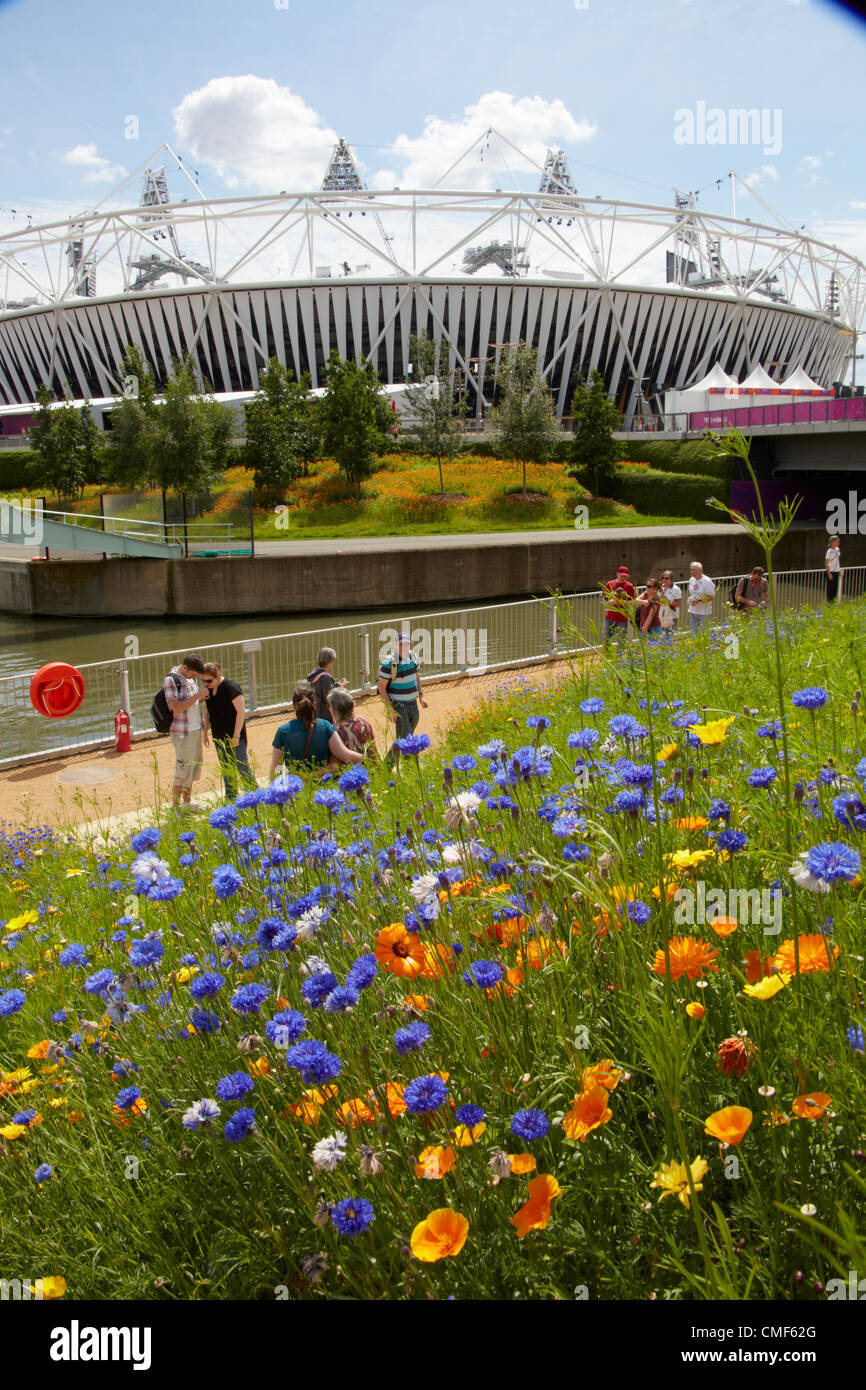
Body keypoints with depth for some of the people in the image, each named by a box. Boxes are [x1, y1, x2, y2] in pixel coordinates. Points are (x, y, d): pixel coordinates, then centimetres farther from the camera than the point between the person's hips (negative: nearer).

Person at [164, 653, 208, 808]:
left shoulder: (191, 678, 10)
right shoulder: (171, 680, -14)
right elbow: (177, 708, -21)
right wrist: (197, 696, -21)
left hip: (196, 730, 8)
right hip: (182, 733, -8)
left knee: (194, 768, 15)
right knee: (183, 772, -5)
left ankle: (187, 804, 28)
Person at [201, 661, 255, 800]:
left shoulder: (231, 687, -17)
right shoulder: (209, 690, 6)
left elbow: (241, 712, -18)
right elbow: (207, 711, 18)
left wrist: (236, 735, -19)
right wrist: (205, 731, 10)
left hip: (234, 735, -7)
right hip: (219, 737, 7)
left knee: (241, 766, -5)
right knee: (226, 769, 12)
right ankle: (231, 798, 19)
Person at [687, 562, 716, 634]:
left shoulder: (707, 581, -14)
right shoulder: (691, 580, 8)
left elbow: (711, 597, -15)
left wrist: (699, 600, -26)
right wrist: (690, 599, 6)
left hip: (704, 612, -7)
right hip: (692, 611, 7)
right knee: (692, 632, 10)